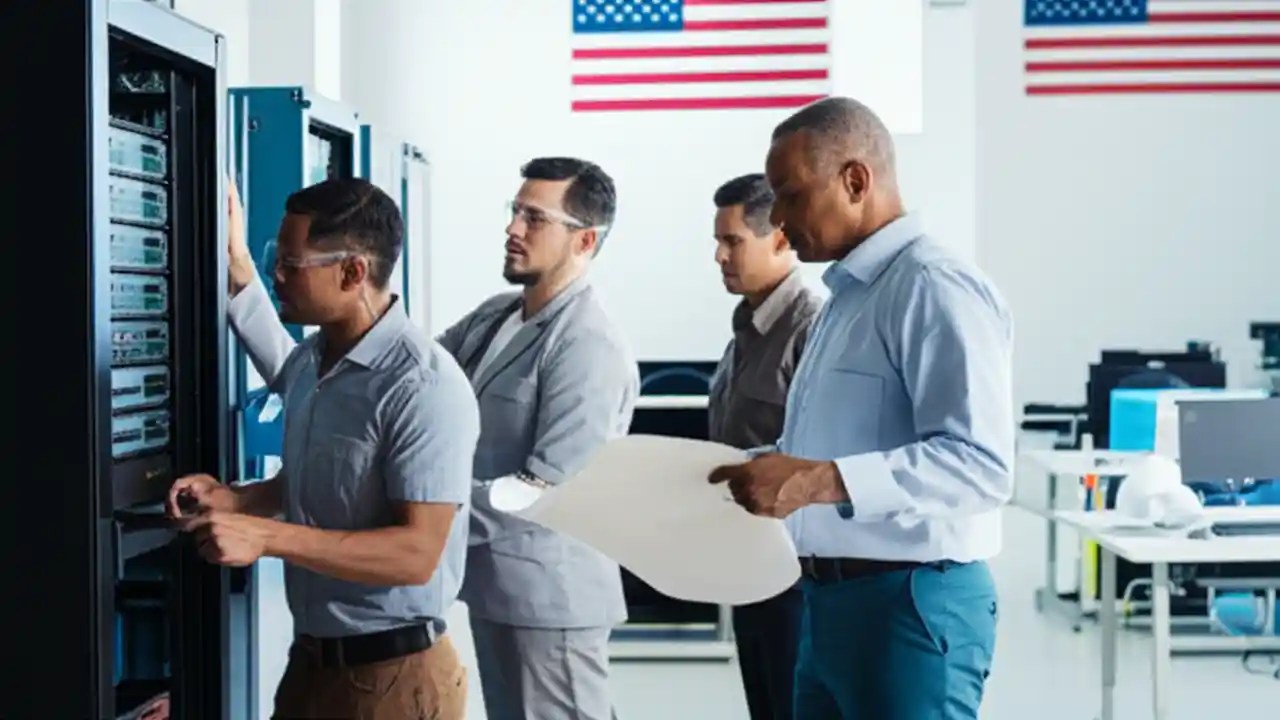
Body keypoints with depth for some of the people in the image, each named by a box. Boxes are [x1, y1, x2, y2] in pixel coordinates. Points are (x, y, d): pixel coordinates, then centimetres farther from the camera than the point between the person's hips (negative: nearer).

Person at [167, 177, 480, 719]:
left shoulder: (424, 386, -21)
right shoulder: (309, 360, 6)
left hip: (393, 673, -7)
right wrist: (236, 501, 1)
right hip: (309, 659, 8)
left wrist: (265, 536, -29)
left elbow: (416, 554, -25)